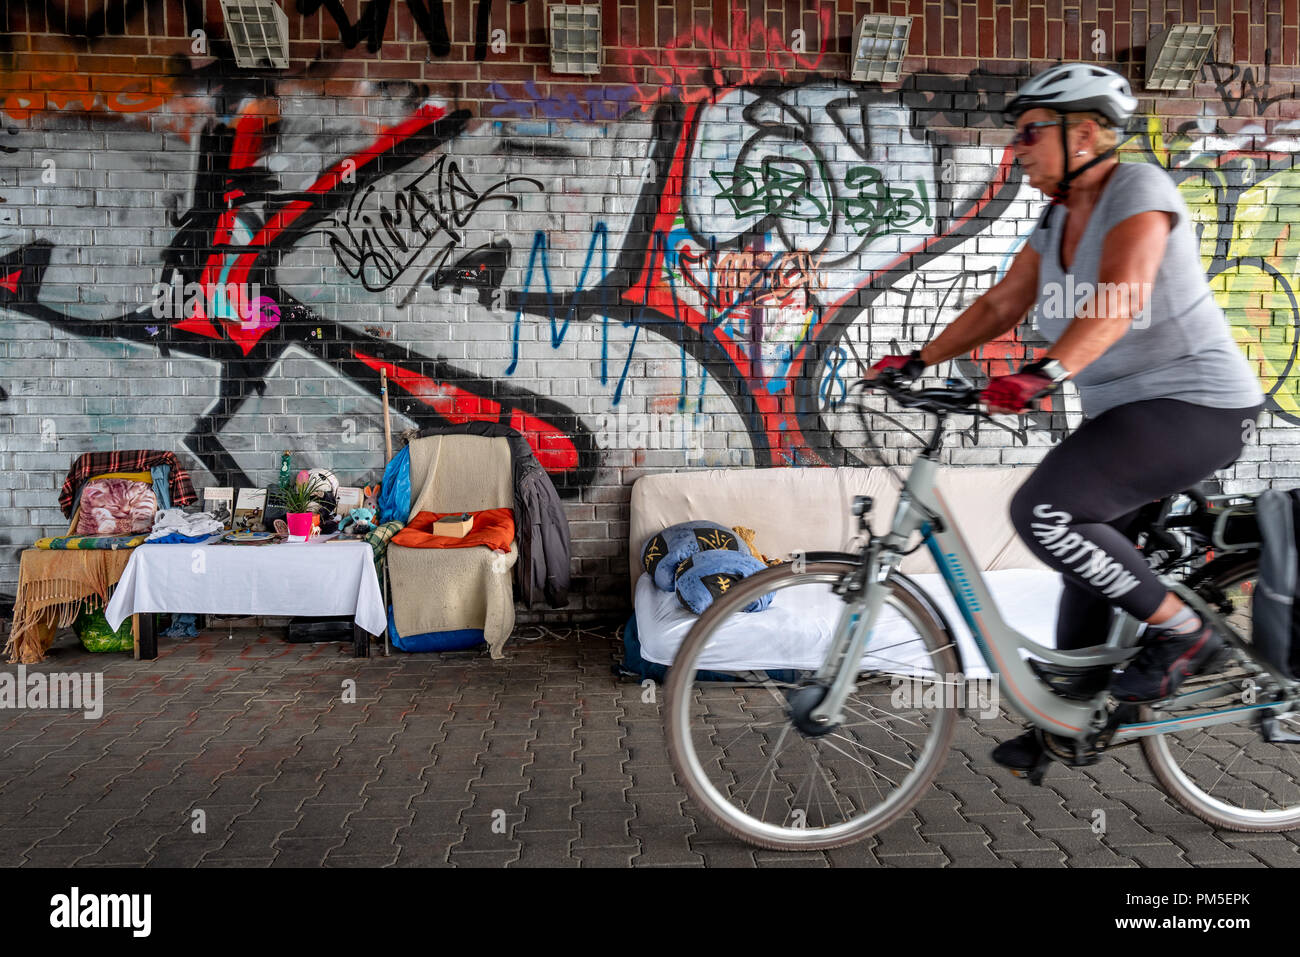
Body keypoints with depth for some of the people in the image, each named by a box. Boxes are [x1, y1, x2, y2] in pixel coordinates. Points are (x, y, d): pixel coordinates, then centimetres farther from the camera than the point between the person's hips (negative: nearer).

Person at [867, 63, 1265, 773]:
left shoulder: (1138, 188, -13)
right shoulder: (1057, 221, 11)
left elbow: (1117, 302, -28)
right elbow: (1002, 303, 10)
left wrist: (1042, 375, -42)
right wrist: (917, 361, 2)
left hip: (1196, 404, -9)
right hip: (1124, 410, 9)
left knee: (1043, 510, -23)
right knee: (1089, 550, 13)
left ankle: (1181, 632, -5)